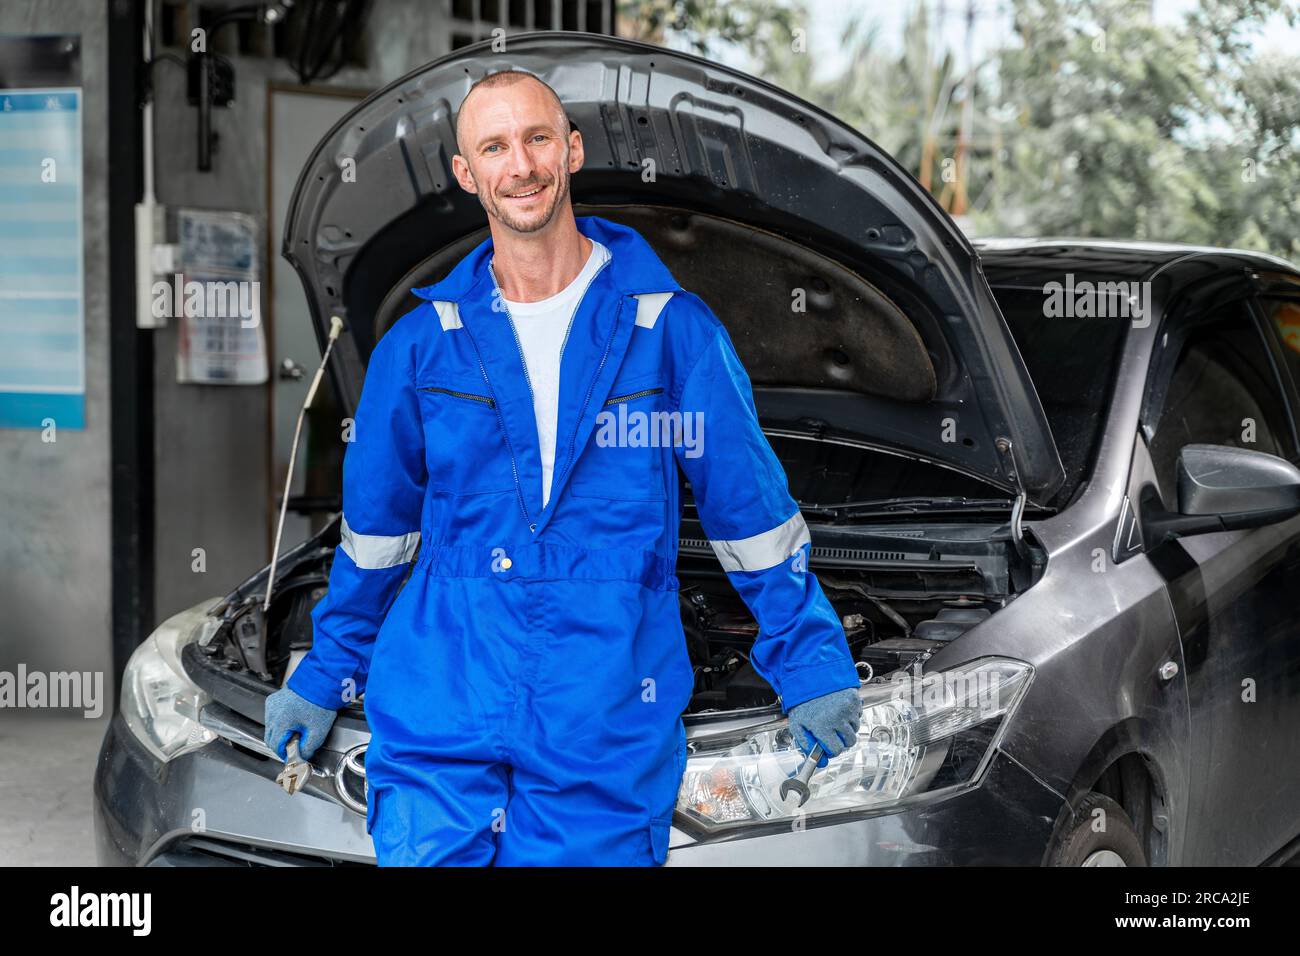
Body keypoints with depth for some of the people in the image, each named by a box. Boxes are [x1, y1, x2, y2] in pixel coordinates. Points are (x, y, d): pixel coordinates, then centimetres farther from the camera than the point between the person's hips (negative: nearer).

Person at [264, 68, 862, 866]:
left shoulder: (671, 329, 1)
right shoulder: (420, 346, 6)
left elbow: (751, 510, 6)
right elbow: (376, 530, 17)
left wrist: (813, 669, 7)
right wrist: (324, 678, 22)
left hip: (610, 741, -1)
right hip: (438, 726, 1)